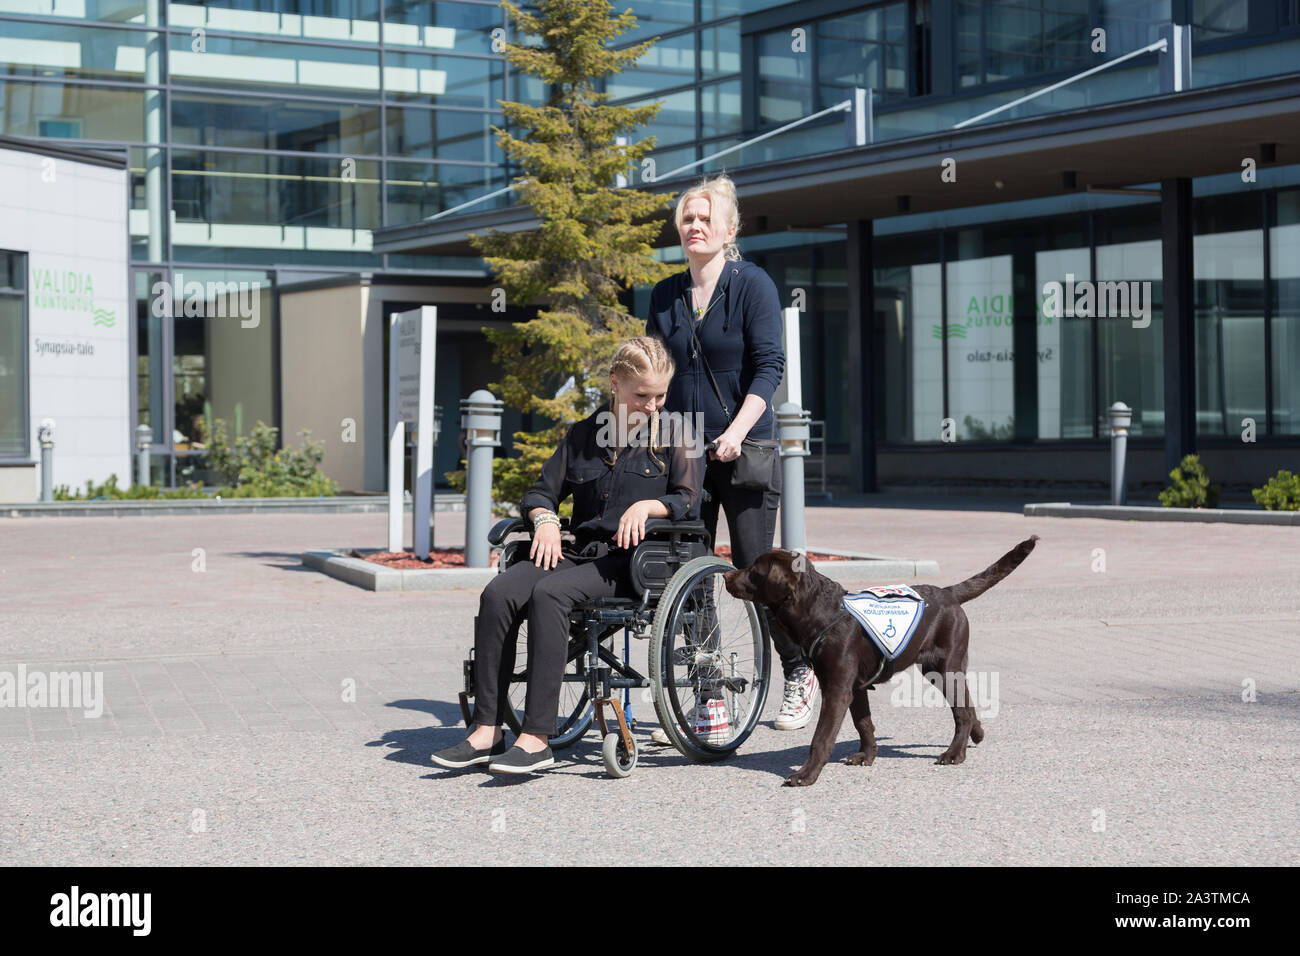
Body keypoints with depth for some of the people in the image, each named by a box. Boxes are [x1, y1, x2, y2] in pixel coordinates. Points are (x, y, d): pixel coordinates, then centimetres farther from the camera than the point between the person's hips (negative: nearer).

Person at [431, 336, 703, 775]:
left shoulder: (674, 438, 7)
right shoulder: (583, 435, 17)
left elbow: (688, 501, -1)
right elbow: (541, 492, 21)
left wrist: (646, 506, -19)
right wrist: (545, 520, -1)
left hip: (634, 560, -5)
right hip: (579, 551, 5)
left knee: (549, 594, -32)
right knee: (498, 594, -23)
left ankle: (537, 739, -34)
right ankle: (487, 731, -22)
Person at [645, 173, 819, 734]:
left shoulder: (752, 284, -3)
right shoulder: (665, 296, 12)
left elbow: (768, 366, -10)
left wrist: (737, 430, -21)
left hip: (745, 452, -5)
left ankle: (799, 675, 17)